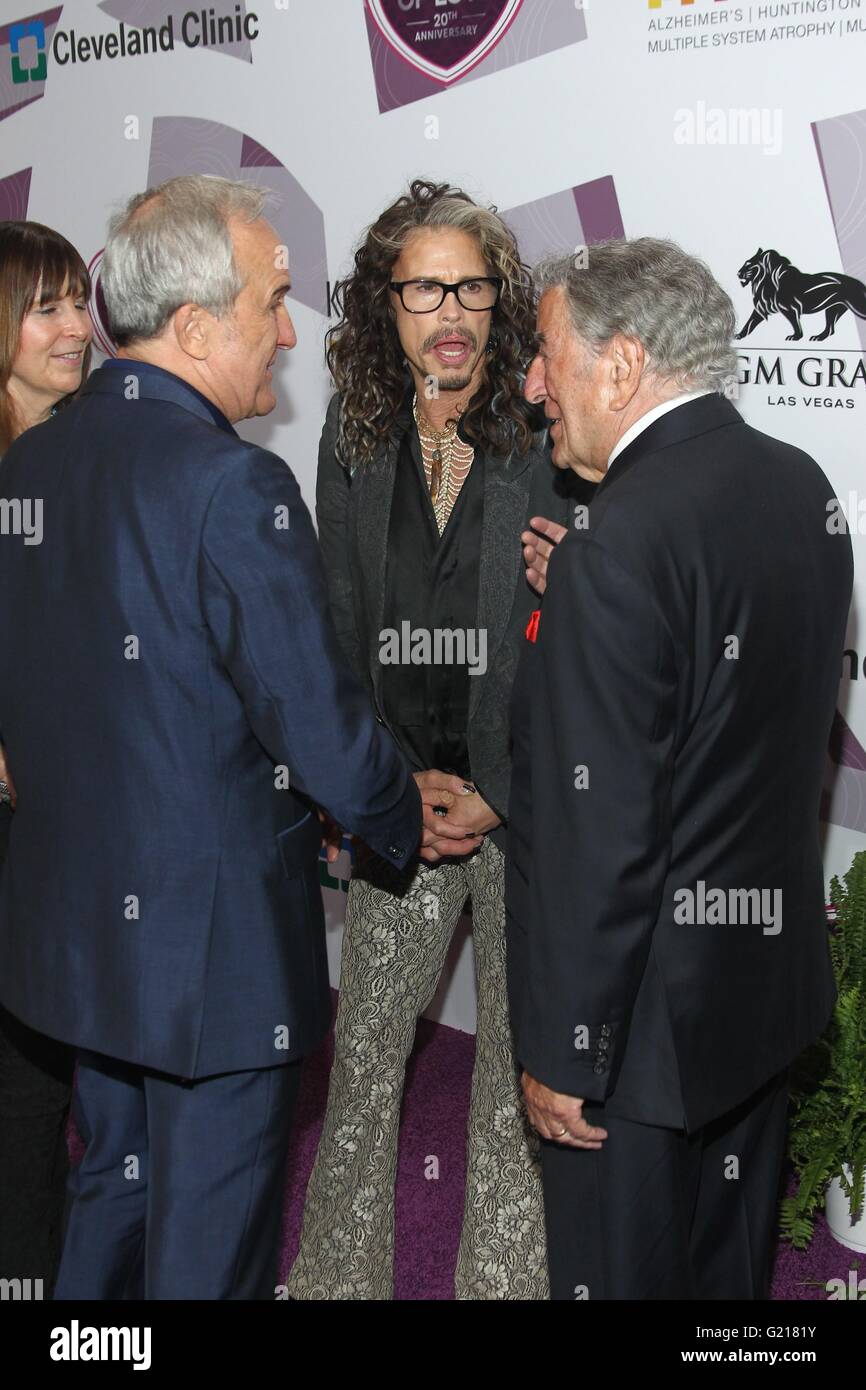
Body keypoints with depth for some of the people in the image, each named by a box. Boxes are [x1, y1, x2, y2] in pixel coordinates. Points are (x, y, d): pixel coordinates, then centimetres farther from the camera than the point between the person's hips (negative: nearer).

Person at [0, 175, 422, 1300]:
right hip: (212, 944, -8)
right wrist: (411, 825, 0)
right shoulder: (234, 485, -23)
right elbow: (323, 728, -20)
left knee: (115, 1193, 26)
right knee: (209, 1250, 8)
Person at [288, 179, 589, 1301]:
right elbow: (337, 632, 5)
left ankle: (502, 1277, 23)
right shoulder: (356, 436, 3)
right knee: (365, 1040, 11)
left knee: (518, 1053, 7)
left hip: (528, 799, -3)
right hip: (402, 796, 3)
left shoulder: (552, 440, -10)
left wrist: (498, 796, -12)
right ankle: (339, 1272, 28)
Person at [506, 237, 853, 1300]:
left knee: (622, 1273, 10)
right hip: (772, 974, 8)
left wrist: (562, 1053, -16)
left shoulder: (619, 547, -25)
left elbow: (597, 838, -25)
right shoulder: (799, 484, 2)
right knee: (727, 1269, 24)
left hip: (651, 1012, -8)